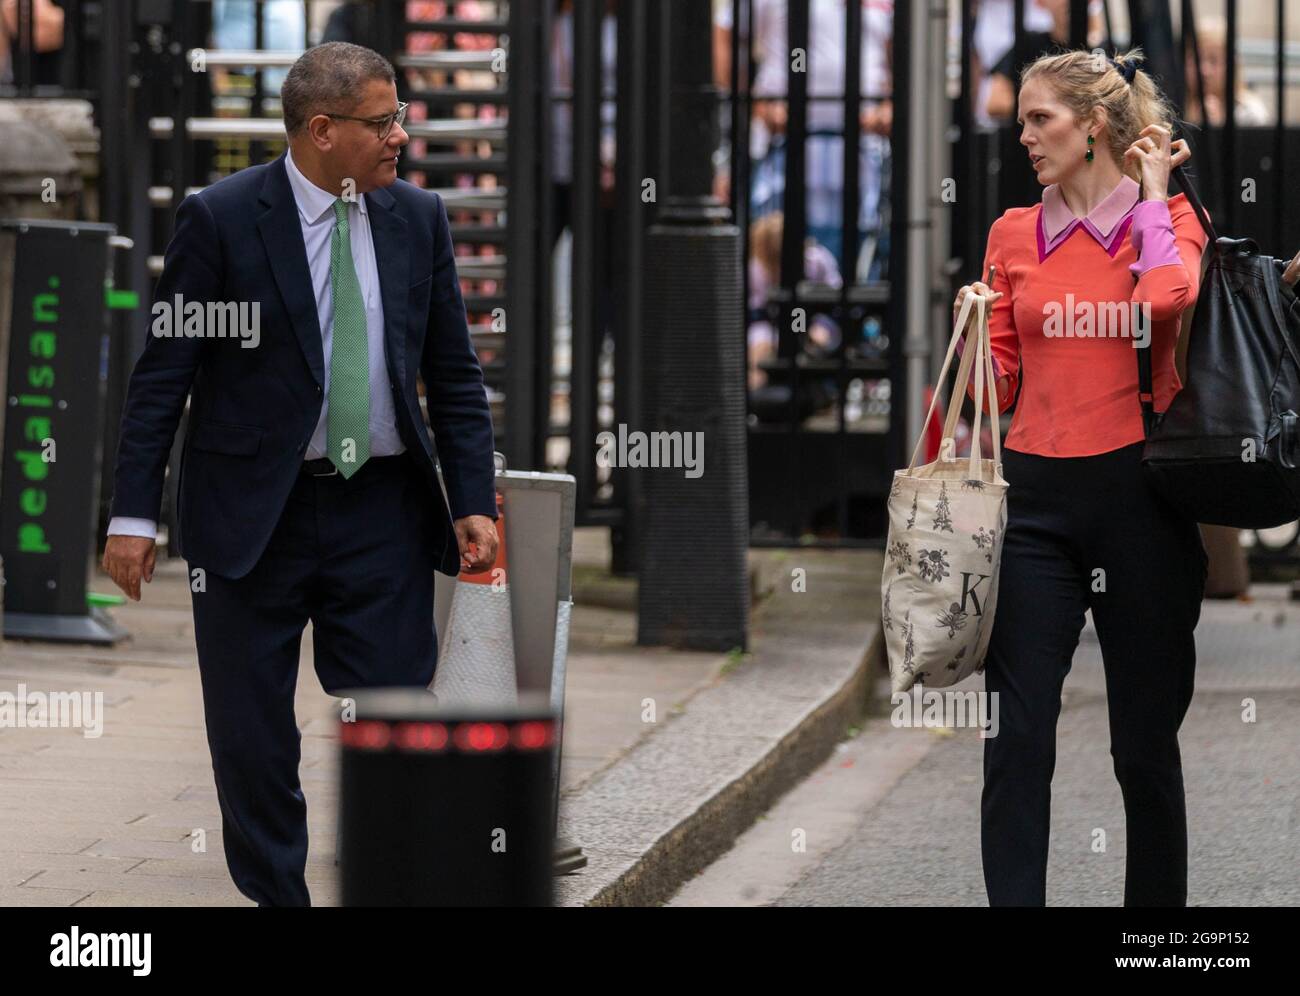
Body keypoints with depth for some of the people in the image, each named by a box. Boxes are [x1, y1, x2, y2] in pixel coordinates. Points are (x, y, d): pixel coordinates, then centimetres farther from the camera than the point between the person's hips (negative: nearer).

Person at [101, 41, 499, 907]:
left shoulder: (419, 218, 5)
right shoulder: (220, 218, -7)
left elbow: (455, 375, 9)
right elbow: (162, 375, -5)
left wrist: (474, 503, 0)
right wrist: (135, 513, -9)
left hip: (383, 515, 3)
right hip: (252, 513, -3)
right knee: (253, 739, 4)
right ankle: (272, 898, 17)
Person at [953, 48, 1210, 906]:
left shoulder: (1169, 219, 3)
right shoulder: (1015, 234, 12)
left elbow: (1166, 298, -20)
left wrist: (1151, 193, -7)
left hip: (1140, 496, -2)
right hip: (1037, 496, 3)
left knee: (1146, 739, 5)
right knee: (1017, 737, -6)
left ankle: (1156, 902, 17)